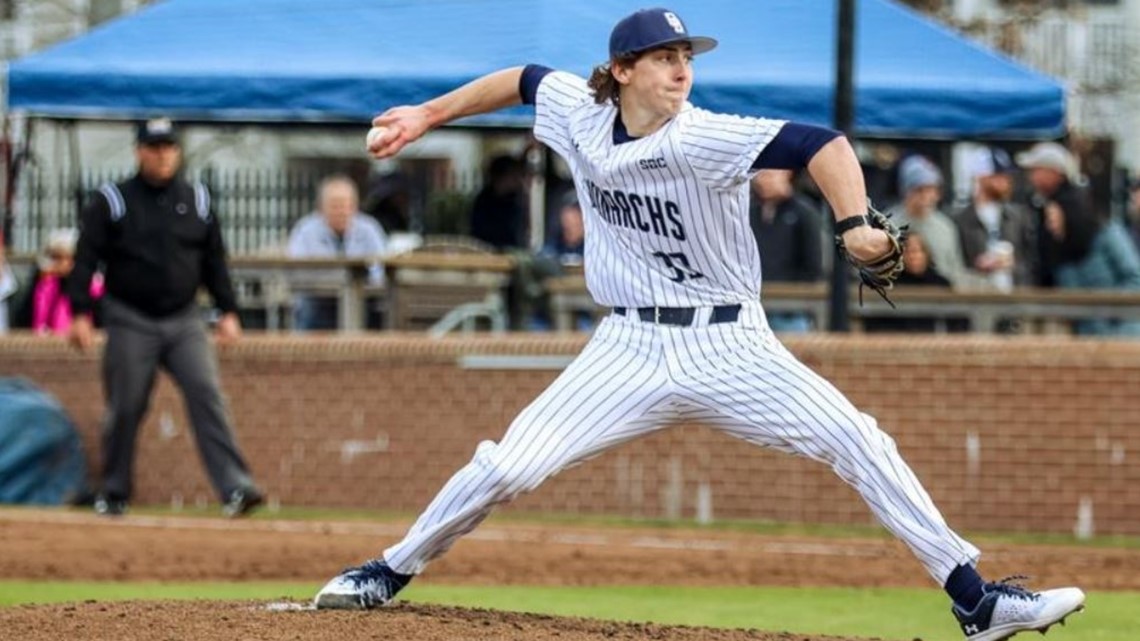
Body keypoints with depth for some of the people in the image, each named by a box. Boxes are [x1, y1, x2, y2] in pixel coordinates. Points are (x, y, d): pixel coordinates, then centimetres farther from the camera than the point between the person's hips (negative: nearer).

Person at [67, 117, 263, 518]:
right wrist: (81, 314, -12)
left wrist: (227, 311, 7)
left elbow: (214, 260, 14)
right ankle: (113, 495, 17)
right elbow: (85, 259, -4)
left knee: (207, 395, -12)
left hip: (183, 320, 2)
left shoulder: (196, 200, 9)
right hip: (131, 322, -2)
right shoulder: (111, 202, -1)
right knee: (125, 407, 2)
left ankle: (234, 488, -20)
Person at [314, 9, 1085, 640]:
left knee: (860, 444, -15)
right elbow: (525, 80, 18)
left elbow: (818, 143, -29)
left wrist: (855, 223, -45)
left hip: (729, 348, -3)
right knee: (506, 467, -8)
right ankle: (390, 574, 13)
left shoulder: (702, 139, -18)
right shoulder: (578, 112, -3)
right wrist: (429, 115, 20)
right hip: (631, 350, 3)